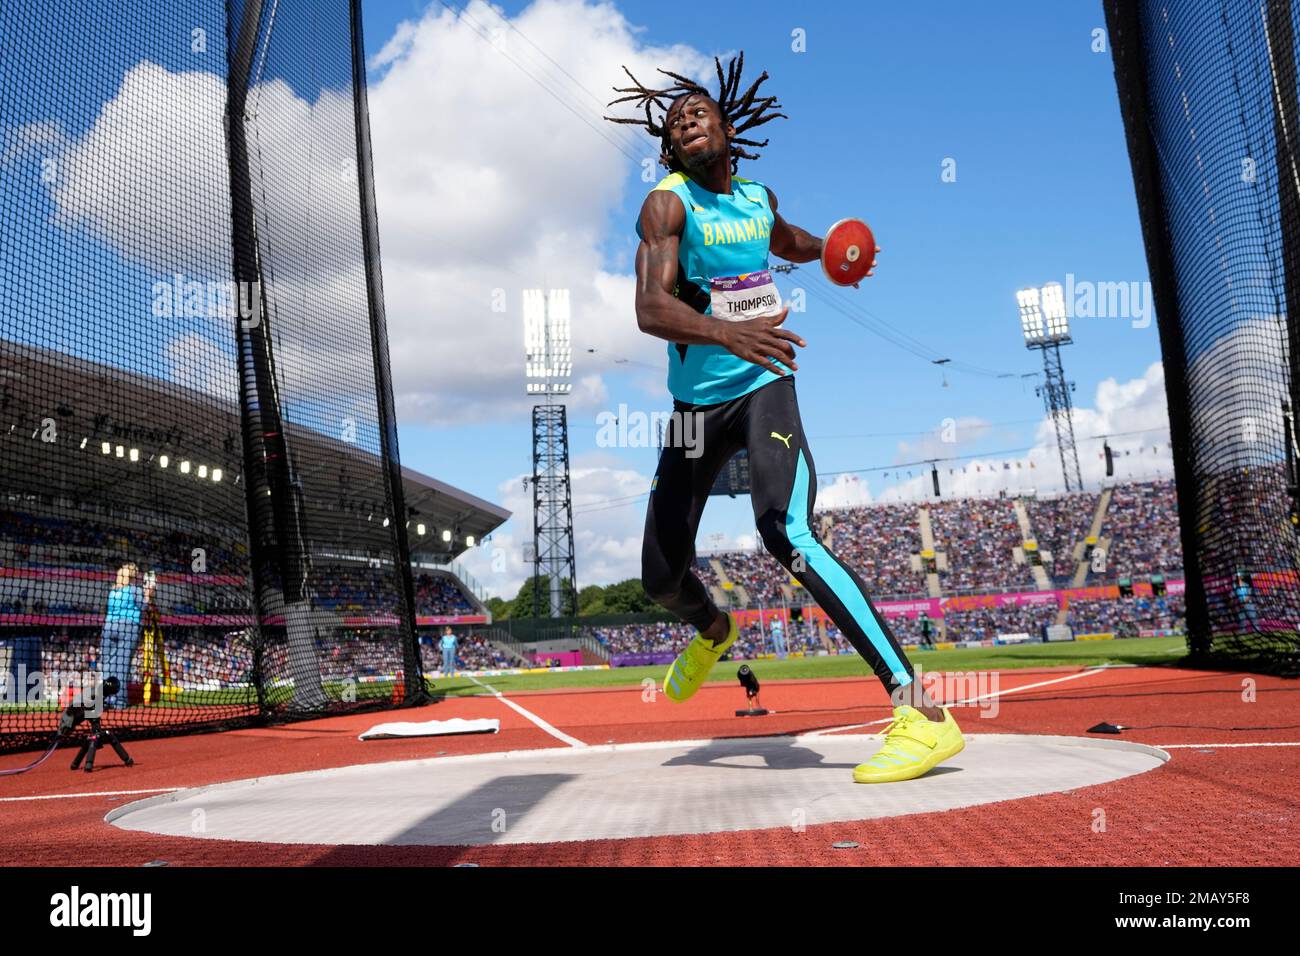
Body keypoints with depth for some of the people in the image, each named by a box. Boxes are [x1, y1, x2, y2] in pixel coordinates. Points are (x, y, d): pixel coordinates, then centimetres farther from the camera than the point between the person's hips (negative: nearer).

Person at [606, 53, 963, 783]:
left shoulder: (758, 197, 7)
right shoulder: (668, 204, -8)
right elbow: (650, 308, -27)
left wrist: (830, 248, 16)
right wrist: (727, 333, -44)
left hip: (764, 390, 0)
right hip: (696, 406, 1)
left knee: (788, 536, -27)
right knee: (661, 577, 7)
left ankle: (923, 714, -29)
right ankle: (714, 630, 46)